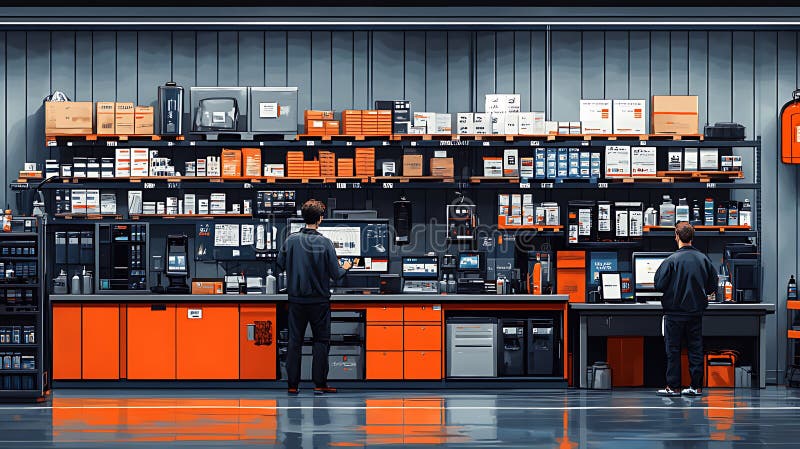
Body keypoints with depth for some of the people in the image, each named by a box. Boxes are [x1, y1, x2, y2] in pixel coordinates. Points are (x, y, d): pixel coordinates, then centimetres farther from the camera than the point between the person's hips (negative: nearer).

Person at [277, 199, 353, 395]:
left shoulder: (291, 240, -5)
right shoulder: (324, 243, -12)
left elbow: (280, 265, 4)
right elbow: (335, 274, -10)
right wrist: (345, 268, 13)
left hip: (296, 300, 3)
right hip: (319, 300, -2)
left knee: (295, 340, 9)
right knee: (321, 340, 8)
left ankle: (293, 384, 9)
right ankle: (320, 383, 6)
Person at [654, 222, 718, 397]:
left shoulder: (672, 260, -14)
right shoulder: (703, 259, -1)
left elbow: (659, 285, -13)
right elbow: (713, 285, 7)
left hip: (675, 311, -4)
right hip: (696, 311, 4)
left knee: (673, 349, 4)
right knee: (696, 348, 10)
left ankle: (673, 386, 5)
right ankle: (696, 386, 11)